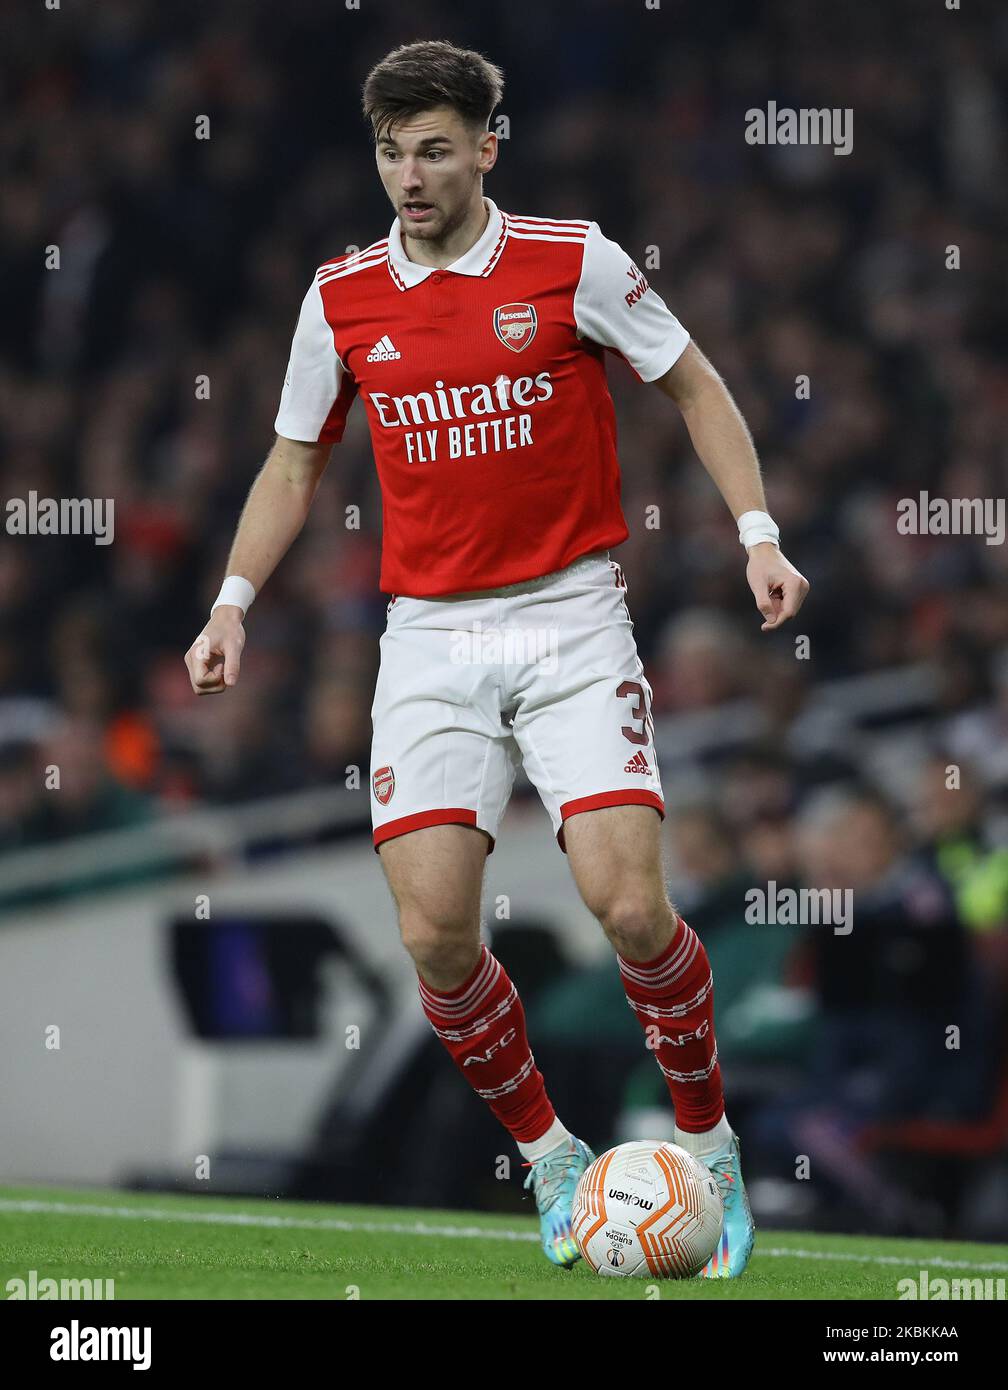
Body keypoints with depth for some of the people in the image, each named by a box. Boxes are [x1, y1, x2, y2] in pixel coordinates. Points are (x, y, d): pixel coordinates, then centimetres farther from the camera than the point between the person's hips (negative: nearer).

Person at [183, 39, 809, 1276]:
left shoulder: (573, 264, -4)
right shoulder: (342, 298, 4)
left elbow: (694, 385, 7)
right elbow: (293, 464, 17)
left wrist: (757, 536, -3)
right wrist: (233, 602, 8)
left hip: (572, 622, -2)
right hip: (430, 640, 2)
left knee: (628, 903, -16)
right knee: (435, 934, -10)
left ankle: (708, 1143, 8)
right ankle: (549, 1160, 13)